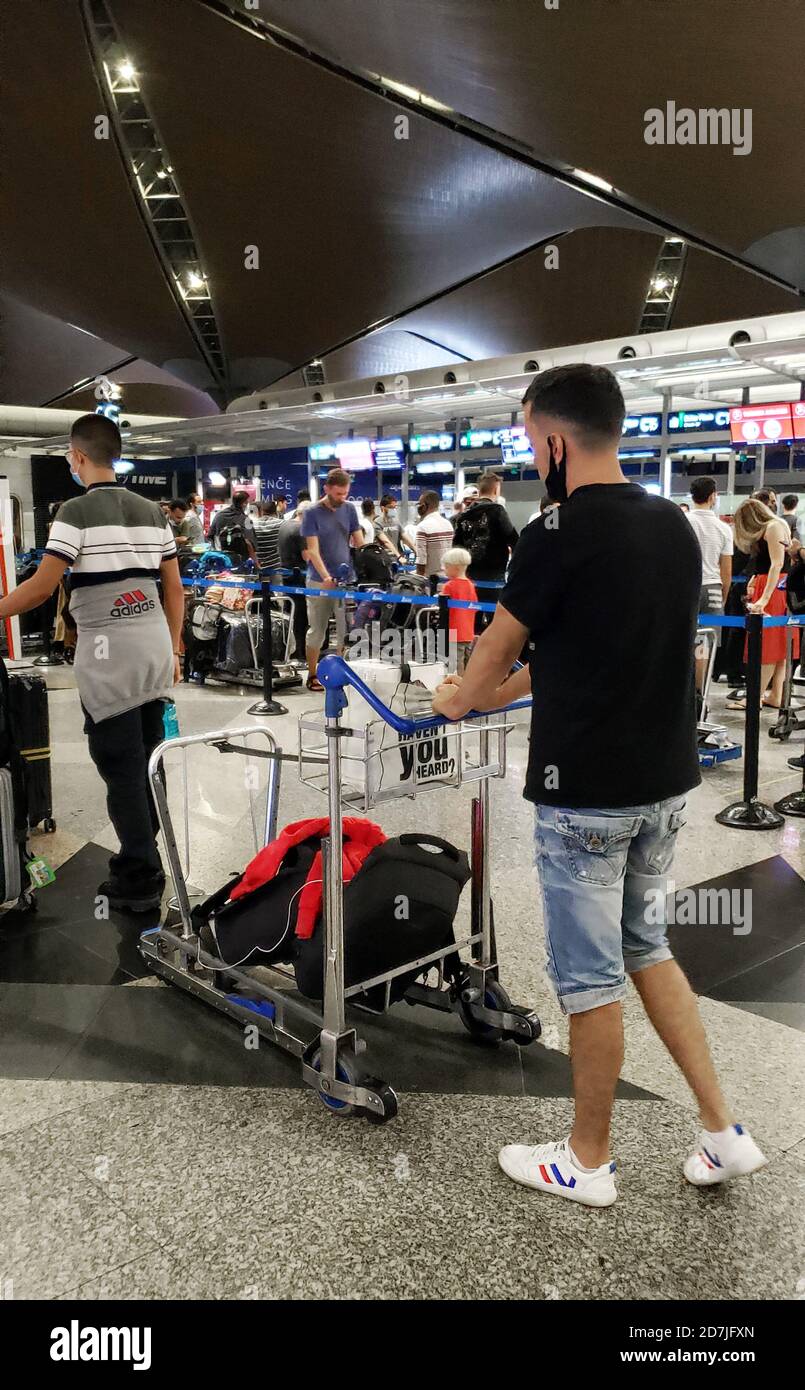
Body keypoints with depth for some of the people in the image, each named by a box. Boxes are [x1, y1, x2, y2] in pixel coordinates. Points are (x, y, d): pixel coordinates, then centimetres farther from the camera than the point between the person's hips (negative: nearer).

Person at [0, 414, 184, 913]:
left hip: (108, 652, -7)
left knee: (121, 766, 0)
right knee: (148, 759, 14)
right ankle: (142, 853, 26)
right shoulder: (152, 511, 11)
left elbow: (41, 589, -13)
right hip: (155, 648, 7)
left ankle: (141, 880, 6)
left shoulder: (78, 511, -9)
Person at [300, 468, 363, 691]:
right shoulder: (312, 513, -6)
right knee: (317, 630, 6)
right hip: (319, 581, -3)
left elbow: (359, 542, 7)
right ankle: (312, 675, 15)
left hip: (347, 579, 3)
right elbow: (312, 549, -12)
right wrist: (326, 577, -25)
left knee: (346, 629, 4)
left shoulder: (350, 509, 6)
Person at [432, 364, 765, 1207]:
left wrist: (458, 699, 18)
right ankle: (722, 1130, 26)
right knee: (645, 948, 23)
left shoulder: (556, 538, -17)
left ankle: (588, 1161, 26)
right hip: (667, 780, 8)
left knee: (591, 977, 7)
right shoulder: (674, 526, 6)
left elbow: (494, 656, -4)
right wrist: (504, 689, 25)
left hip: (586, 794, -7)